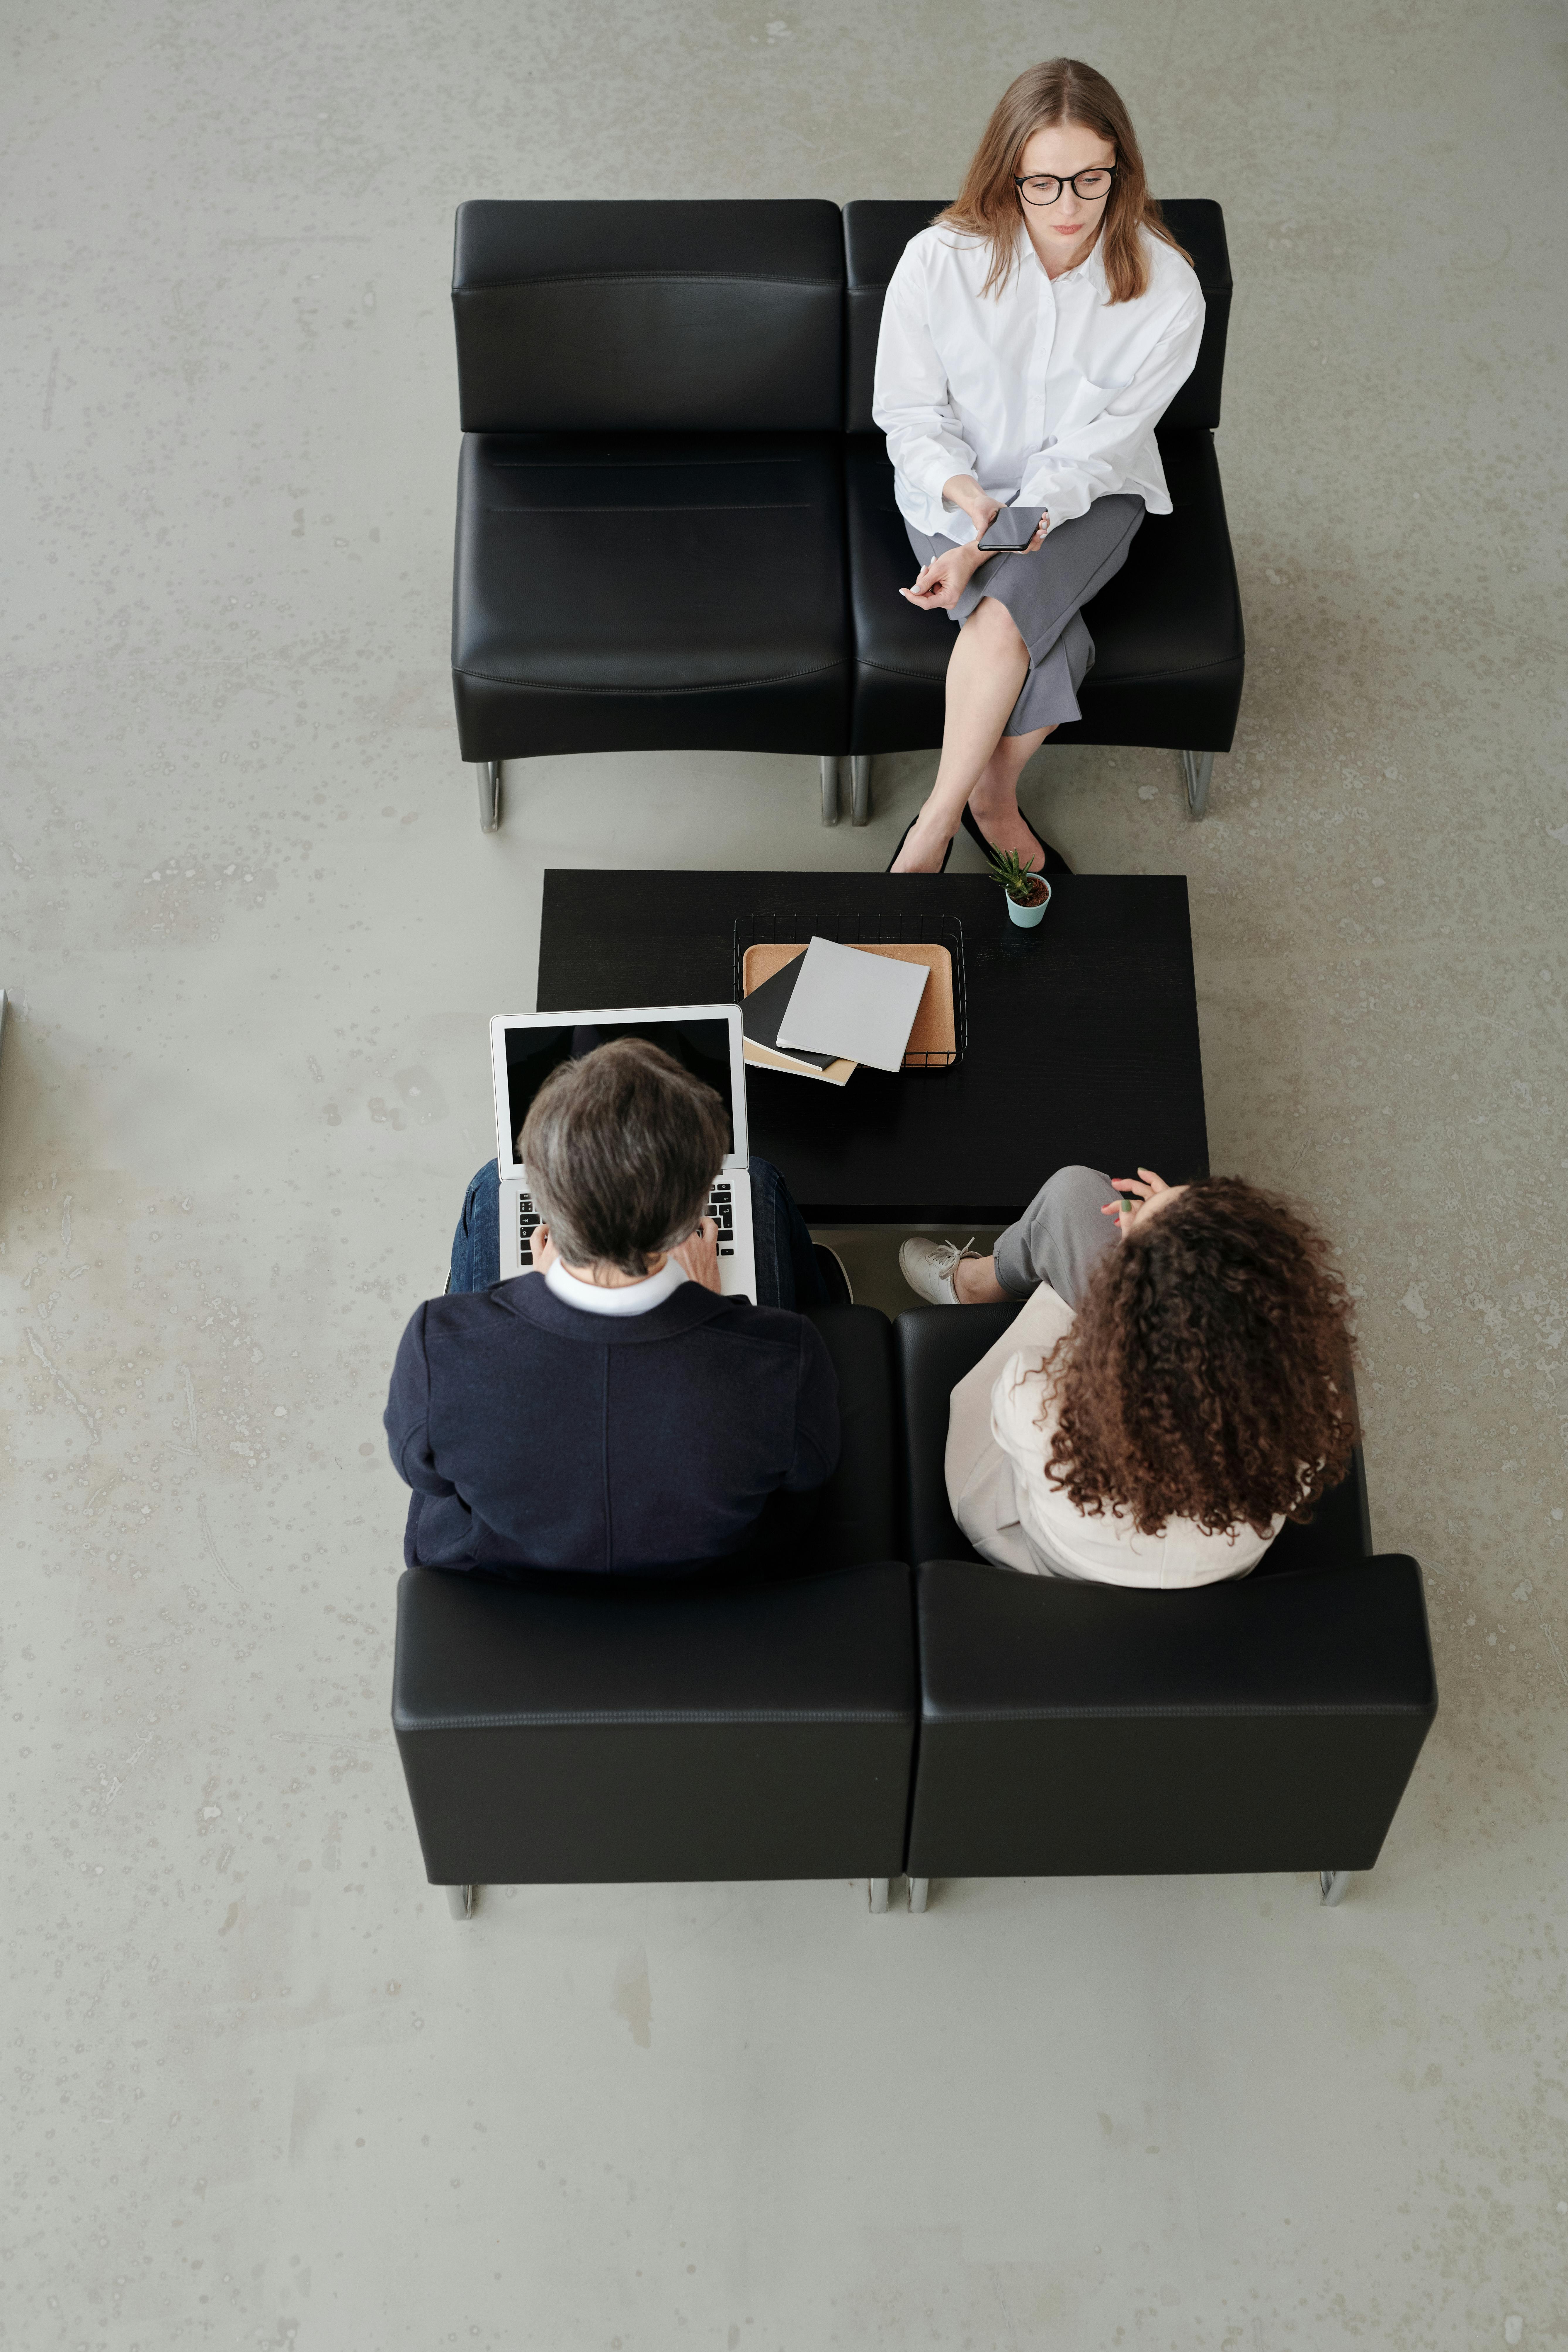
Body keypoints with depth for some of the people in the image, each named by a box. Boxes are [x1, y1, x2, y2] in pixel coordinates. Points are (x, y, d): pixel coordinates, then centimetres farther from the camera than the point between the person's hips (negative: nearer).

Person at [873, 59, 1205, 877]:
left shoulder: (1166, 291, -18)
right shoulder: (938, 262, -17)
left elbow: (1092, 450, -17)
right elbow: (909, 411, -6)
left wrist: (990, 550, -29)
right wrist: (960, 491, -27)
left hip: (1090, 496, 0)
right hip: (963, 493, 0)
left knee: (1002, 617, -31)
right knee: (1051, 649, -28)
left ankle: (932, 831, -14)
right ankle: (994, 800, -4)